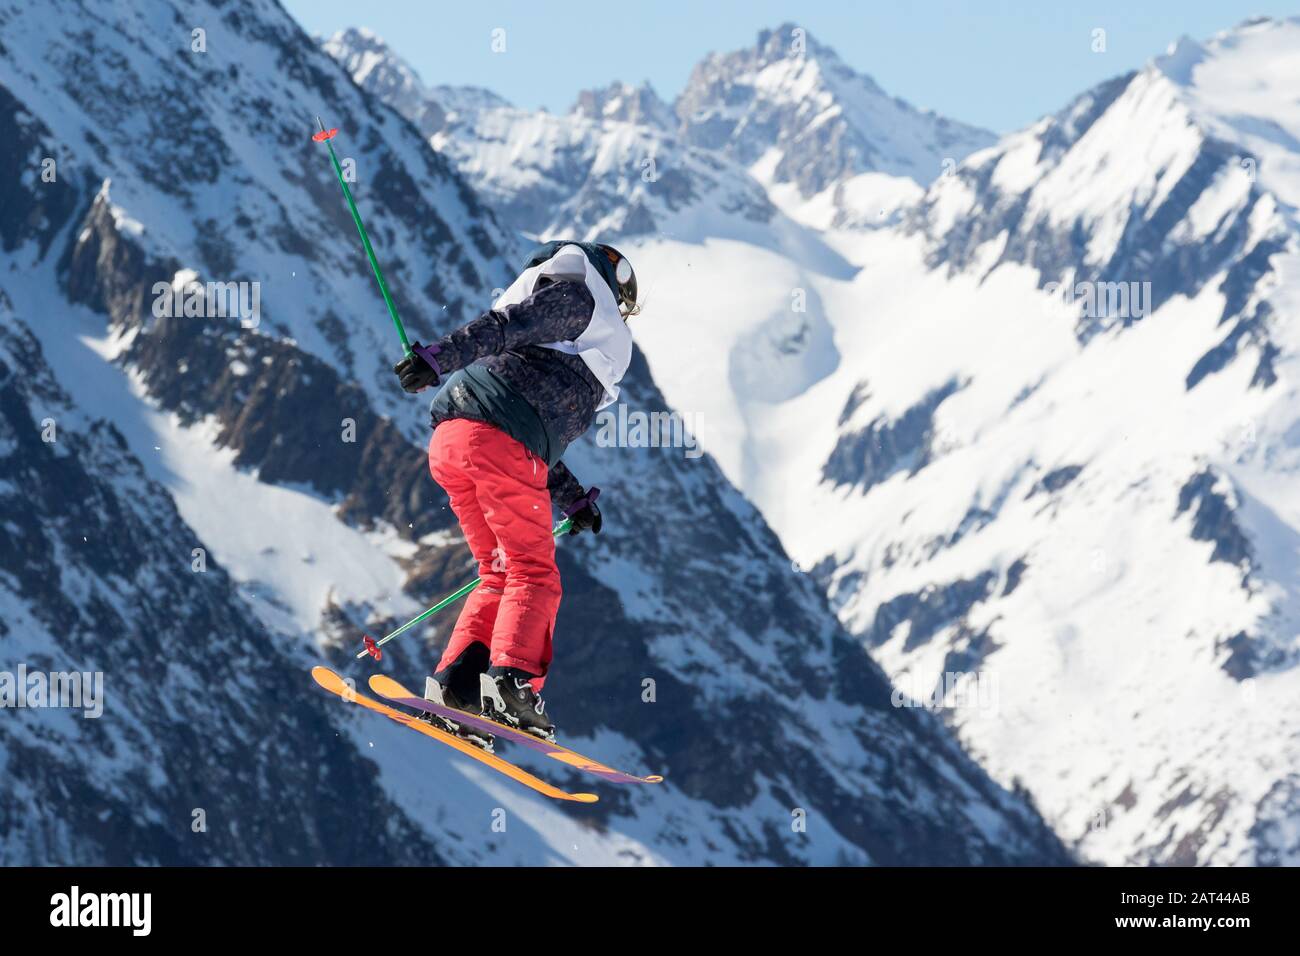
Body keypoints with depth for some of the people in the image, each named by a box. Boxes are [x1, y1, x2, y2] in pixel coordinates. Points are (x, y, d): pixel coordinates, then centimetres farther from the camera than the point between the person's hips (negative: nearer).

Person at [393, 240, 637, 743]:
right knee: (533, 573, -6)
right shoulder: (575, 297, 10)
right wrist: (440, 357, -21)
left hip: (449, 440, 8)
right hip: (498, 441, -8)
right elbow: (506, 325, -8)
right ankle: (512, 679, -22)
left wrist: (573, 497, 34)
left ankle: (455, 684, -1)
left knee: (501, 574, 13)